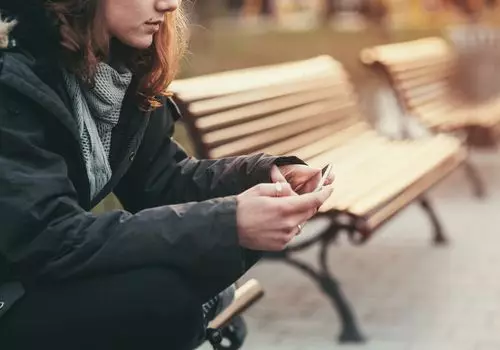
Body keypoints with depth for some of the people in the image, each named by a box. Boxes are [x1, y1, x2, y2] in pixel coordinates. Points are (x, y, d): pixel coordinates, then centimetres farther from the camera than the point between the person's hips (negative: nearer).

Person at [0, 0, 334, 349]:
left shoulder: (121, 65, -2)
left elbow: (159, 179, 5)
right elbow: (46, 240, -30)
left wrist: (266, 174, -13)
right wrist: (225, 224, -35)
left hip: (67, 275, 7)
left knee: (243, 235, -9)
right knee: (162, 294, -30)